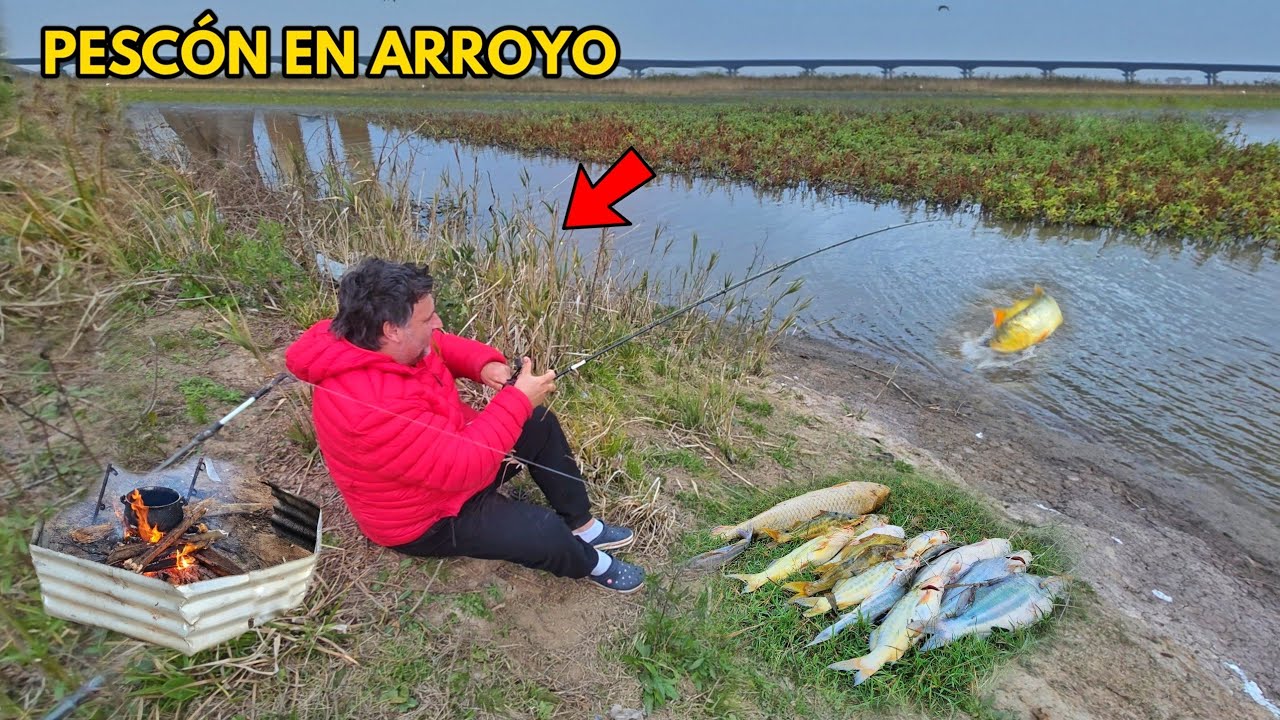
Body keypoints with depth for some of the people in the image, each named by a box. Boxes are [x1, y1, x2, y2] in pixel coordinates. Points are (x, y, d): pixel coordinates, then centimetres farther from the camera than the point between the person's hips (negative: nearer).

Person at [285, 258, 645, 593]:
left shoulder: (382, 344, -12)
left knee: (541, 424, 8)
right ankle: (590, 563, 18)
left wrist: (484, 363, -14)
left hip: (447, 454, 9)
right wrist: (517, 400, -29)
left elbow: (441, 347, 7)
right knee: (544, 533, -18)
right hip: (424, 517, -9)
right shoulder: (372, 405, -39)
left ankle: (581, 525, 21)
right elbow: (461, 467, -36)